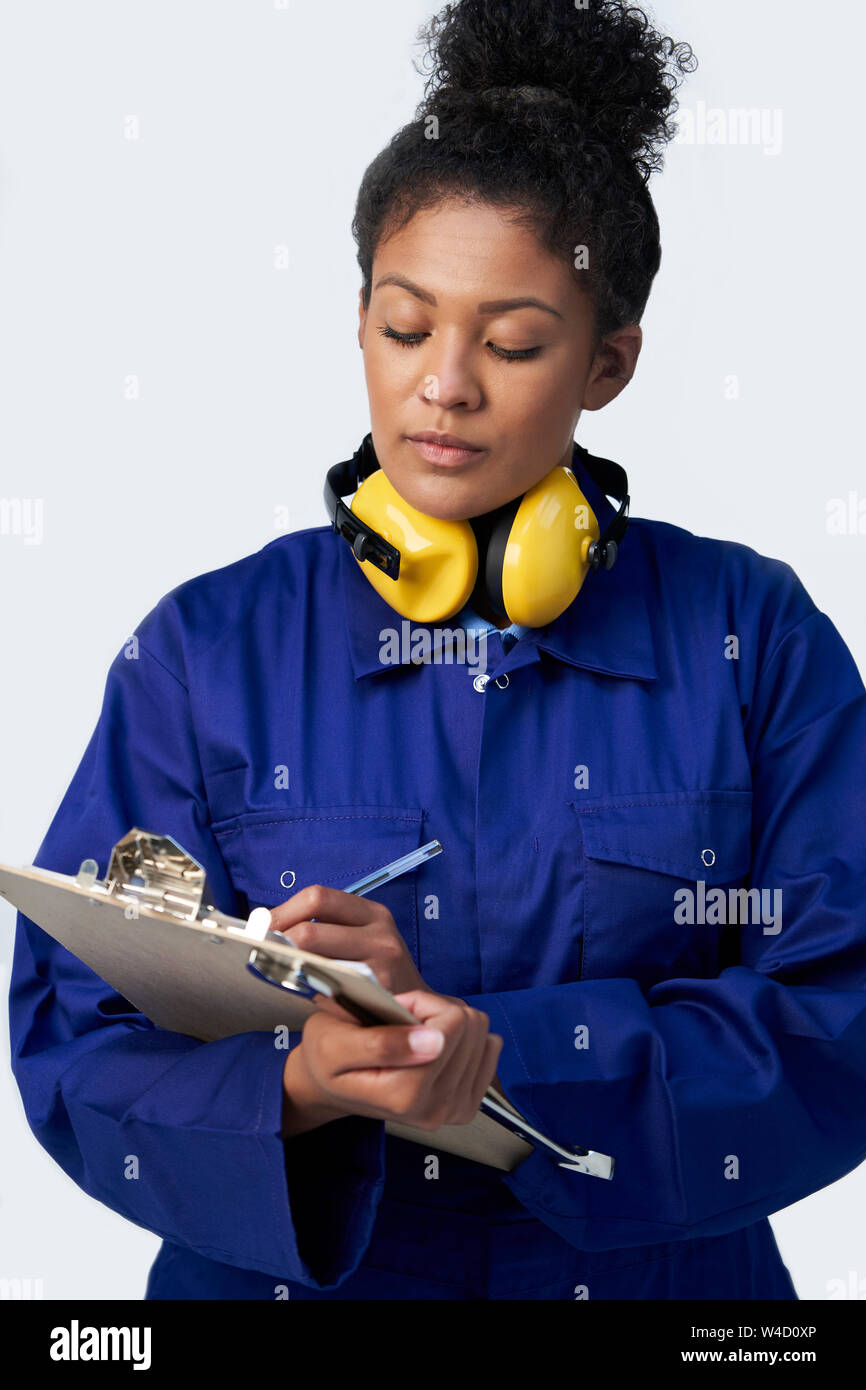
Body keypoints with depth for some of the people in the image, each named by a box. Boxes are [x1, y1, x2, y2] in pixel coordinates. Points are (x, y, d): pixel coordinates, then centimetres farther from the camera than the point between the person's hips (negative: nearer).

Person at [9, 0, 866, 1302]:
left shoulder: (757, 640, 2)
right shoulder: (211, 648, 3)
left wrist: (490, 1050, -17)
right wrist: (301, 1087, -21)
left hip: (663, 1276, 0)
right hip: (284, 1278, 0)